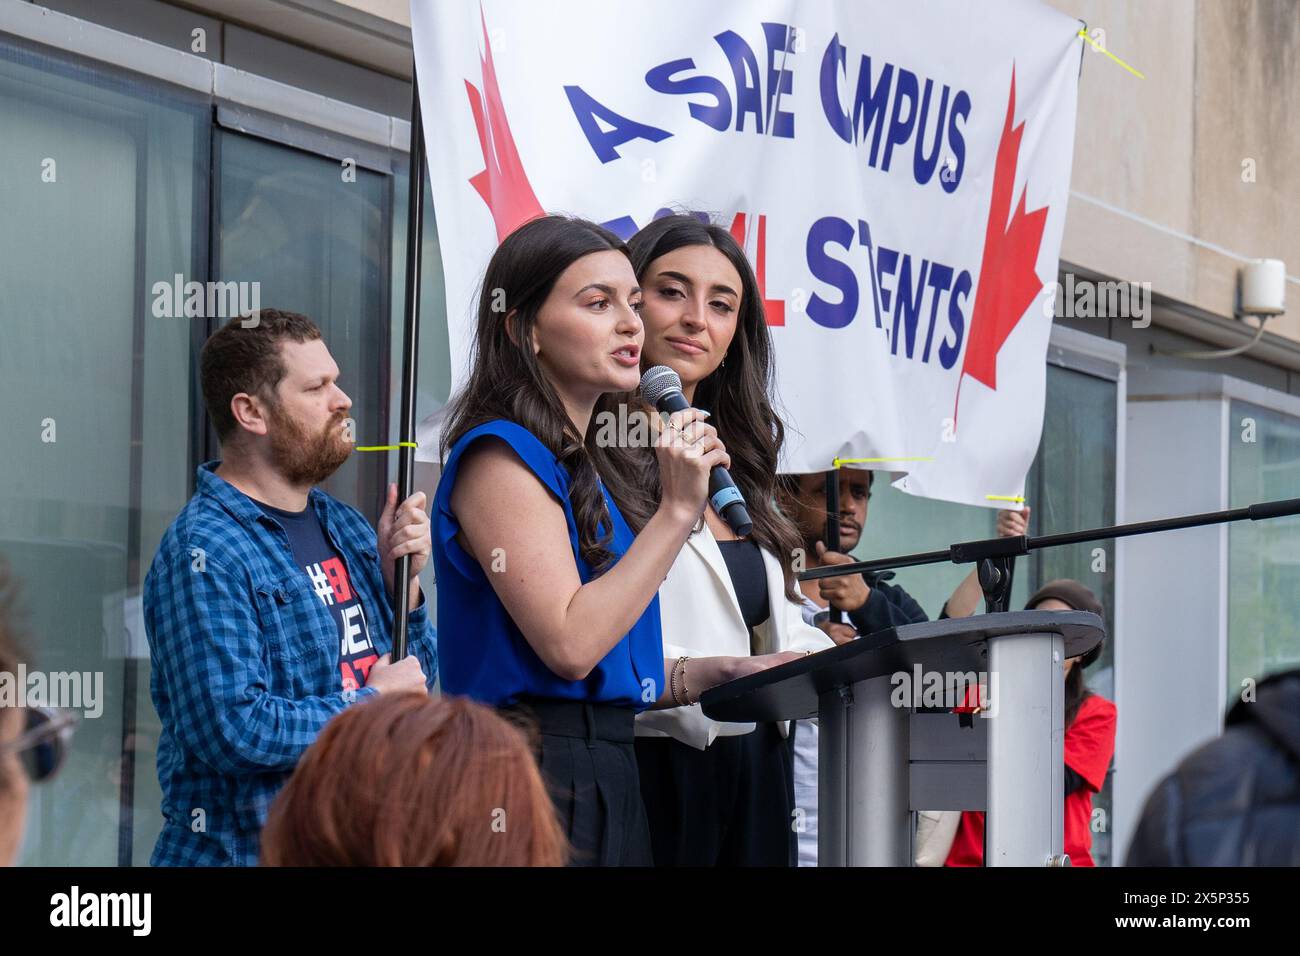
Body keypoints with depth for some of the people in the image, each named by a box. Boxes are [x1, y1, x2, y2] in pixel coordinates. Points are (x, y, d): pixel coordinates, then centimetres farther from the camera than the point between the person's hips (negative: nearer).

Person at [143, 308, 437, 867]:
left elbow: (416, 681, 13)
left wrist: (401, 584, -4)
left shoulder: (343, 524, 9)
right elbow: (233, 731, -25)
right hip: (247, 848, -7)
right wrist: (371, 702, -14)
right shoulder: (204, 553, -16)